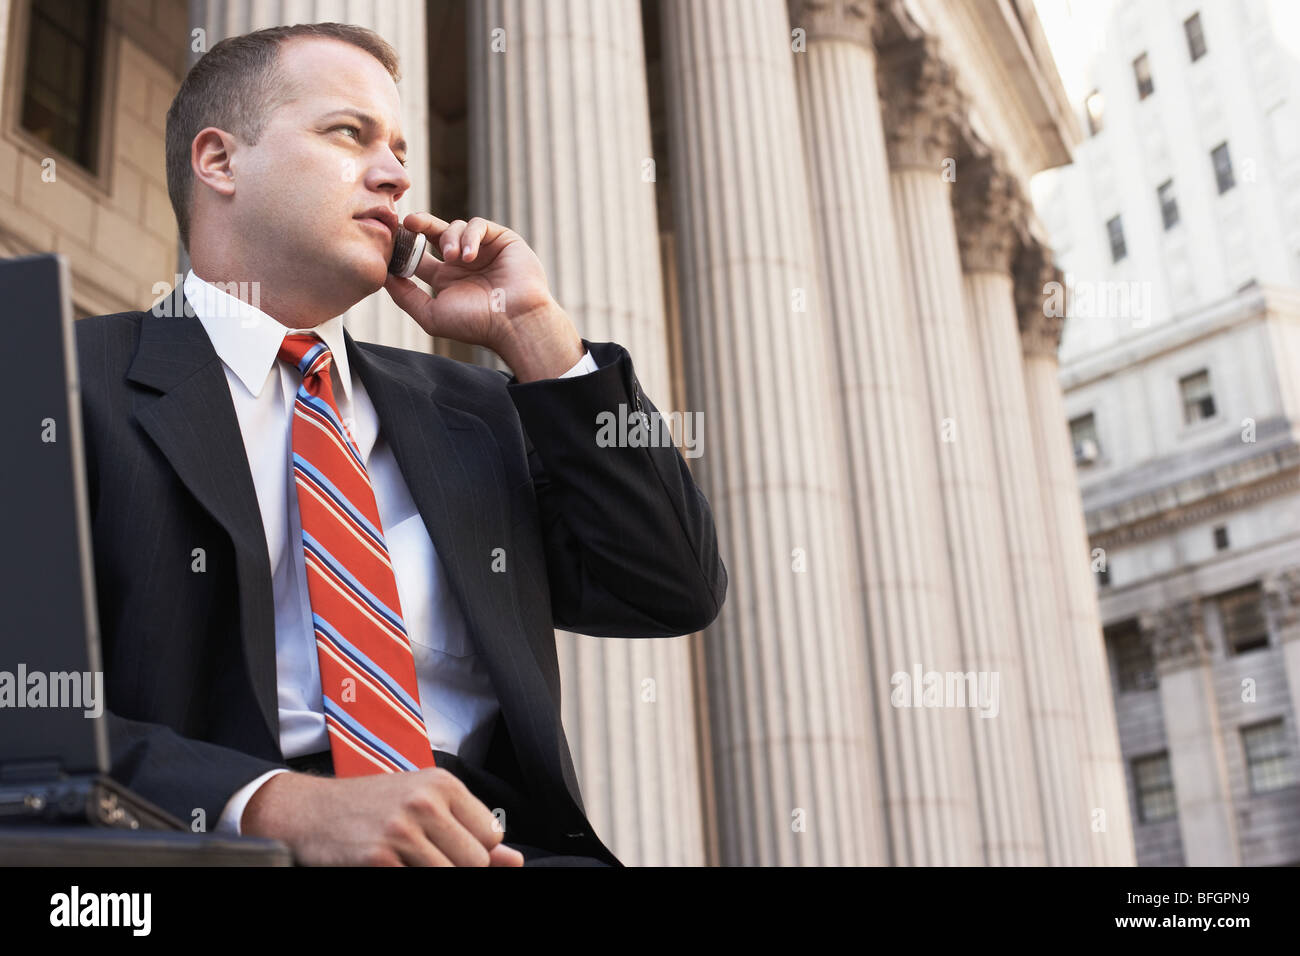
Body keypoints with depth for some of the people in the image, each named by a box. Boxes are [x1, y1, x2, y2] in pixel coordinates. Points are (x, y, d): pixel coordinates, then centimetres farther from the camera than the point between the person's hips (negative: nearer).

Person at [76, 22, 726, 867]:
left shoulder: (464, 408, 20)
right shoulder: (69, 387, 5)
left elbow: (677, 593, 13)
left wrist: (536, 332, 10)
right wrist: (278, 805, -21)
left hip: (506, 842, 4)